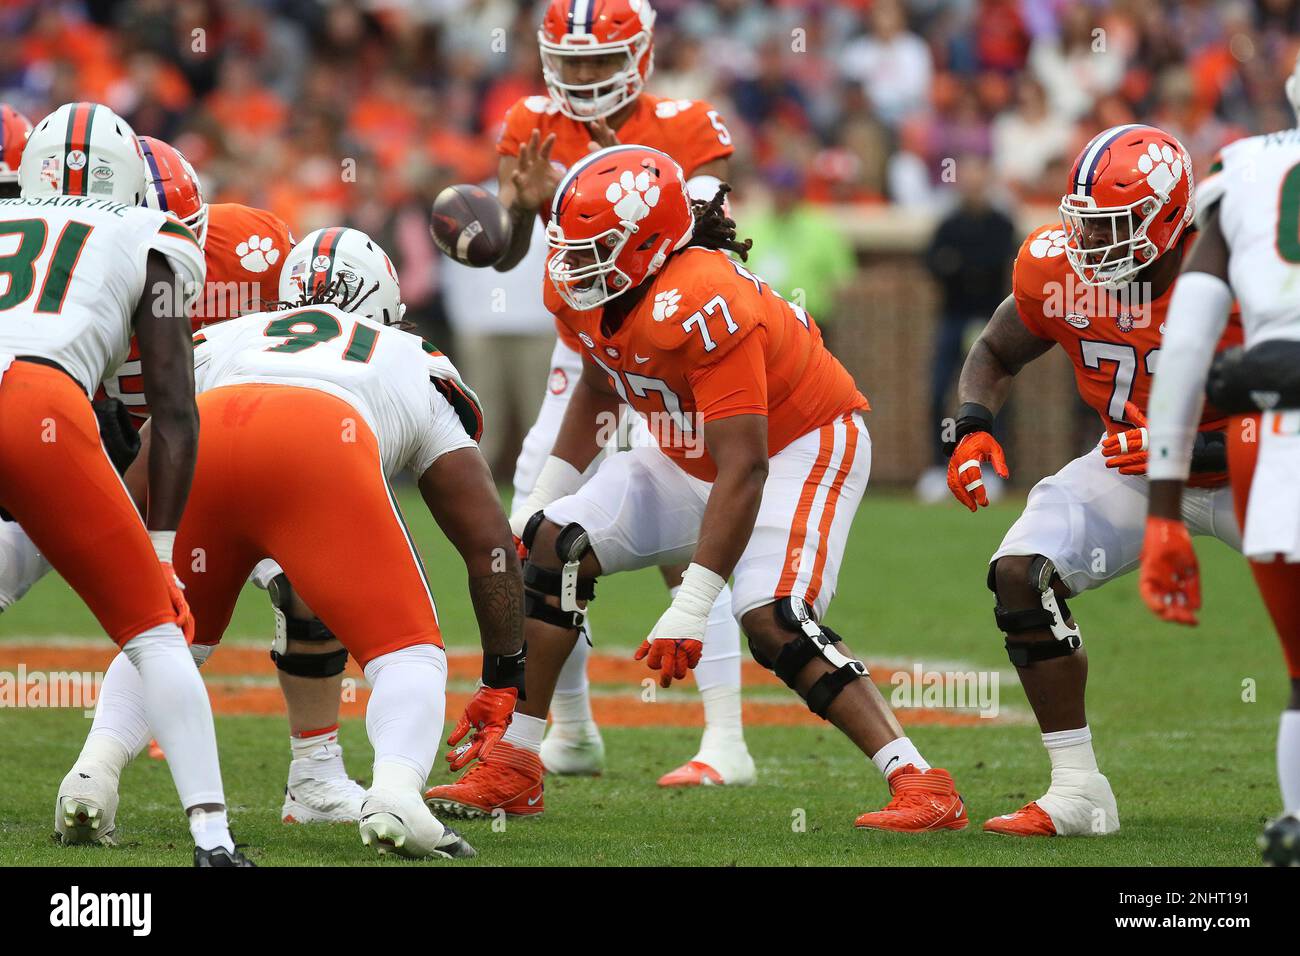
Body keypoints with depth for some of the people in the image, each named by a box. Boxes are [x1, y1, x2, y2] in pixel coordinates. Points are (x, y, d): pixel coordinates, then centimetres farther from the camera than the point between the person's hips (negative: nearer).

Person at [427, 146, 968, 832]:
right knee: (552, 546, -3)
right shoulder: (579, 289, -11)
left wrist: (691, 607, -38)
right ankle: (512, 770, 3)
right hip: (693, 459, 8)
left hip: (802, 447, -8)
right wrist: (539, 502, 10)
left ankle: (921, 788, -23)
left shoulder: (701, 306, -36)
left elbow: (743, 470, -37)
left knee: (771, 620, -27)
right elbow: (599, 389, 13)